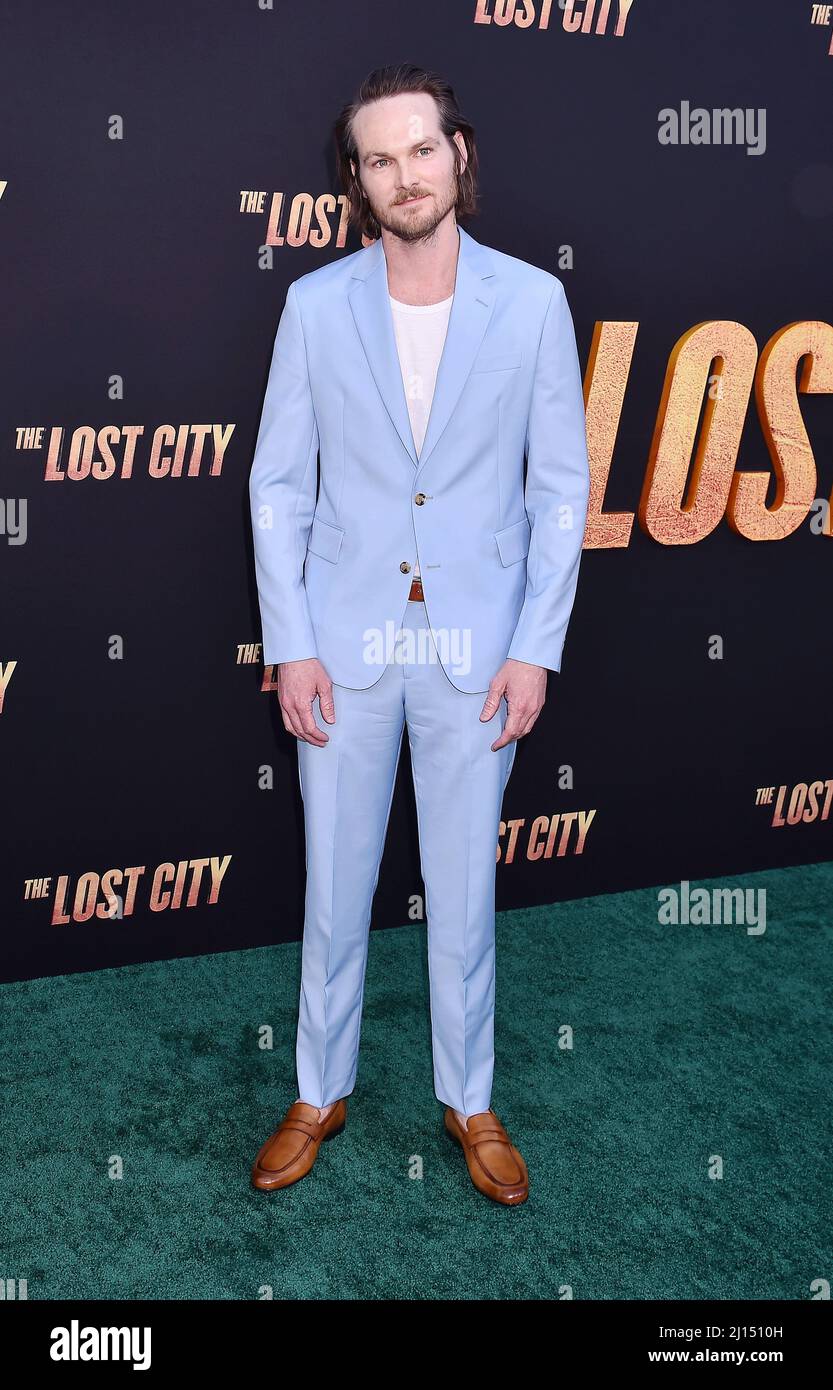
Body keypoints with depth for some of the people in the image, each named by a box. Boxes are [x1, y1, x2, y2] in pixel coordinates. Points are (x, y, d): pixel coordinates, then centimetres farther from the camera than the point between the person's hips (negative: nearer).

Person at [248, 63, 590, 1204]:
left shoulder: (531, 301, -3)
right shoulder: (315, 305, -1)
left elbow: (562, 486, 0)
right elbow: (278, 485, 2)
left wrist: (535, 649, -6)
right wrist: (289, 645, -4)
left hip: (477, 650, 0)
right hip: (344, 644, 1)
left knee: (465, 890, 11)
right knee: (334, 886, 11)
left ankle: (469, 1101, 31)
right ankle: (322, 1091, 32)